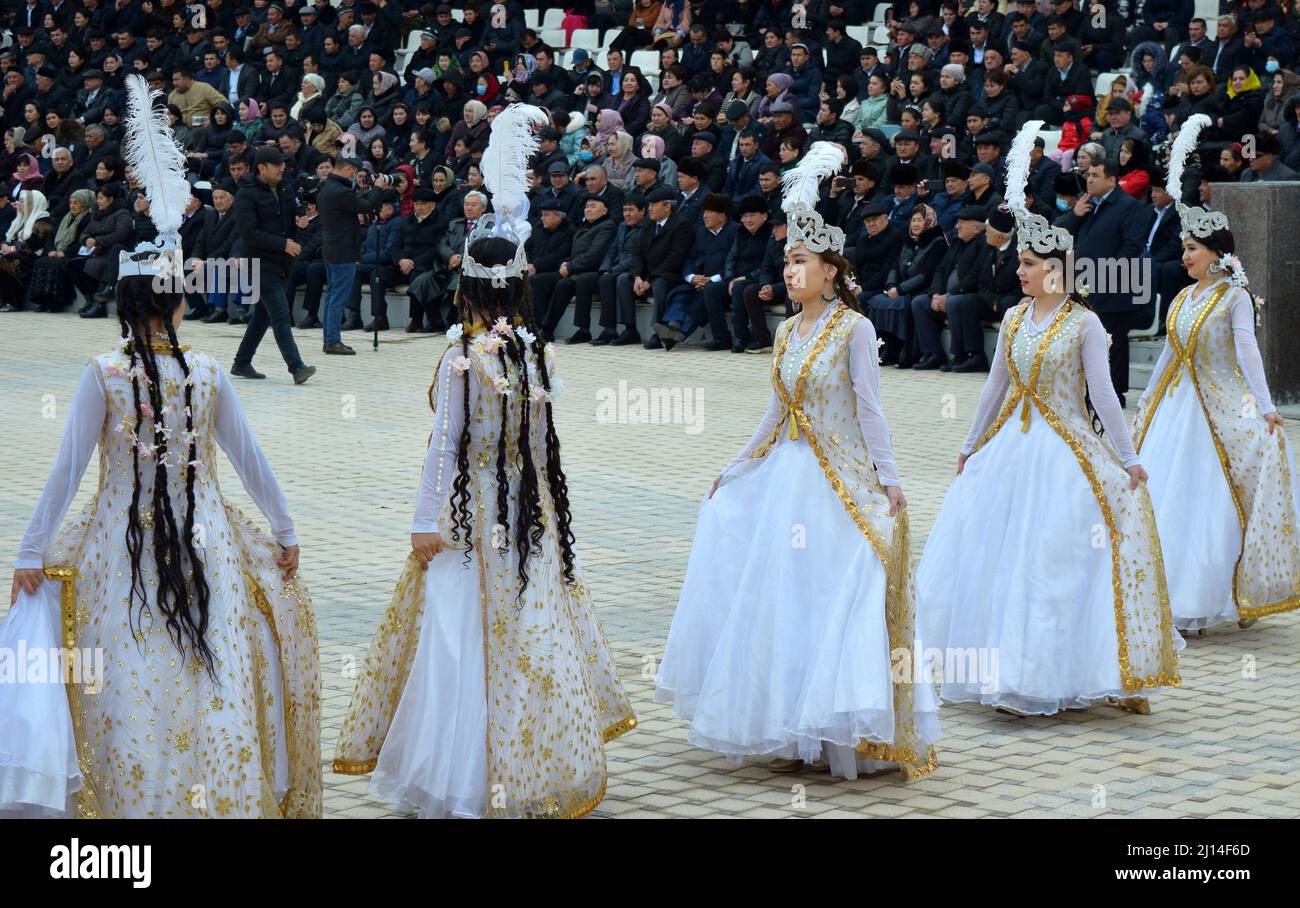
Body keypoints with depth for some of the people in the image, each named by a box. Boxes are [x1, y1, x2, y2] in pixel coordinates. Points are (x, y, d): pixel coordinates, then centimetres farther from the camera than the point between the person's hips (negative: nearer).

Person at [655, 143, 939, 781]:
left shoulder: (854, 329, -9)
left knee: (834, 600, -6)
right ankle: (793, 734, 14)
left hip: (841, 484, -7)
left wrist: (888, 480, -18)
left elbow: (869, 410, -11)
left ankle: (838, 737, -1)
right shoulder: (787, 332, 11)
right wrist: (735, 469, 20)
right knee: (782, 600, 8)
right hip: (783, 476, 7)